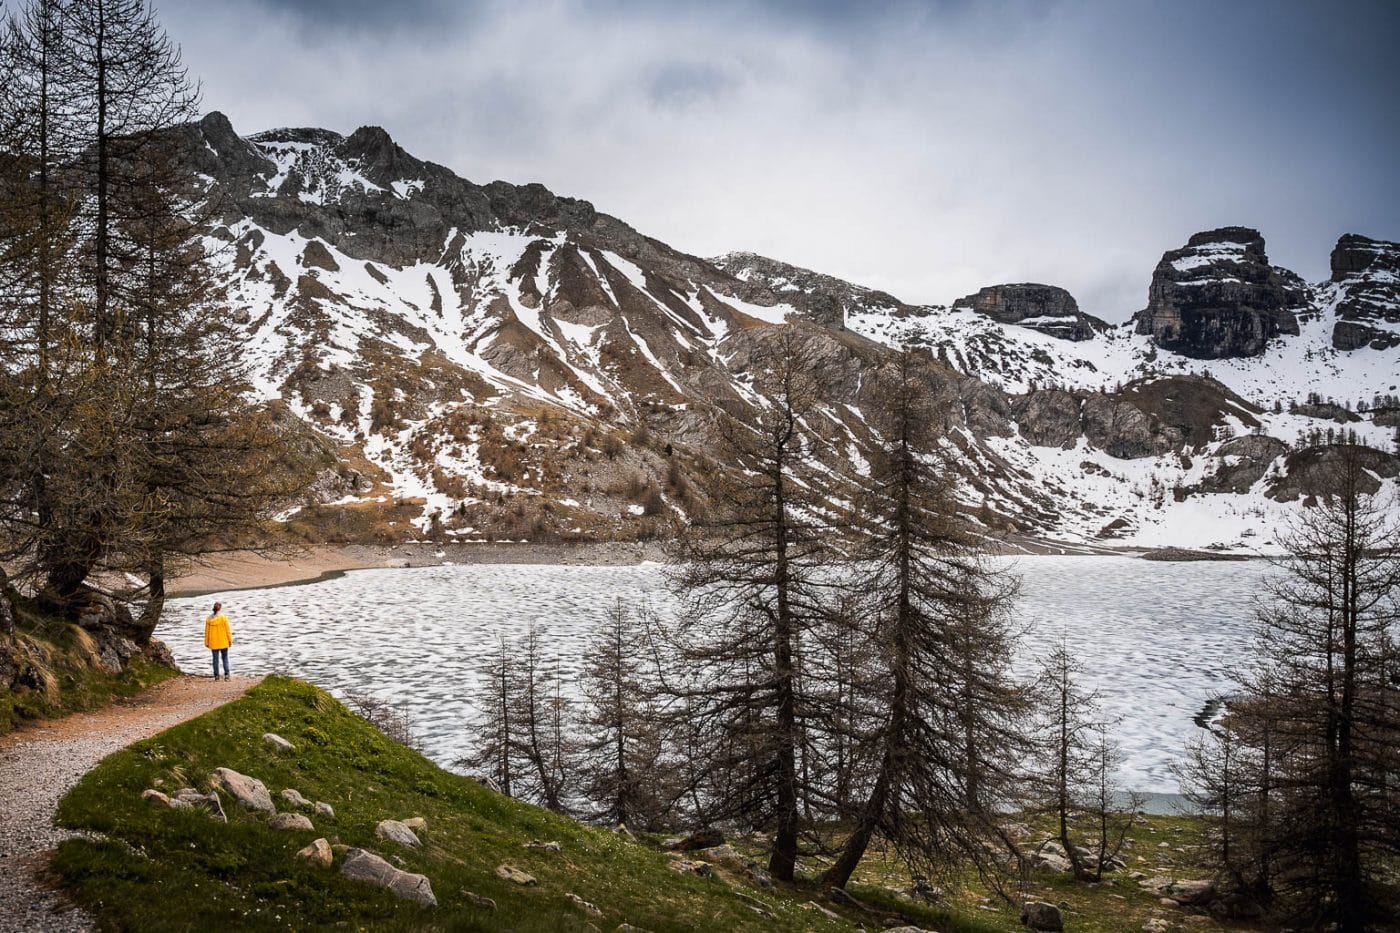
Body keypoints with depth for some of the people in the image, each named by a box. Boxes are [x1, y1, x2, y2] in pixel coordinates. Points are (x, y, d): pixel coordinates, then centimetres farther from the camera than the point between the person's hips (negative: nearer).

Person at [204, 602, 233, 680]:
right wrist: (230, 640, 3)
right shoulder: (224, 618, -9)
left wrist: (206, 642, 10)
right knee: (225, 658, 7)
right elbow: (228, 630, -6)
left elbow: (207, 632, 2)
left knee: (215, 659, 8)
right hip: (223, 642, -2)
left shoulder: (209, 619, -2)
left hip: (213, 643, 2)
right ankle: (226, 674, -1)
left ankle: (216, 675, 9)